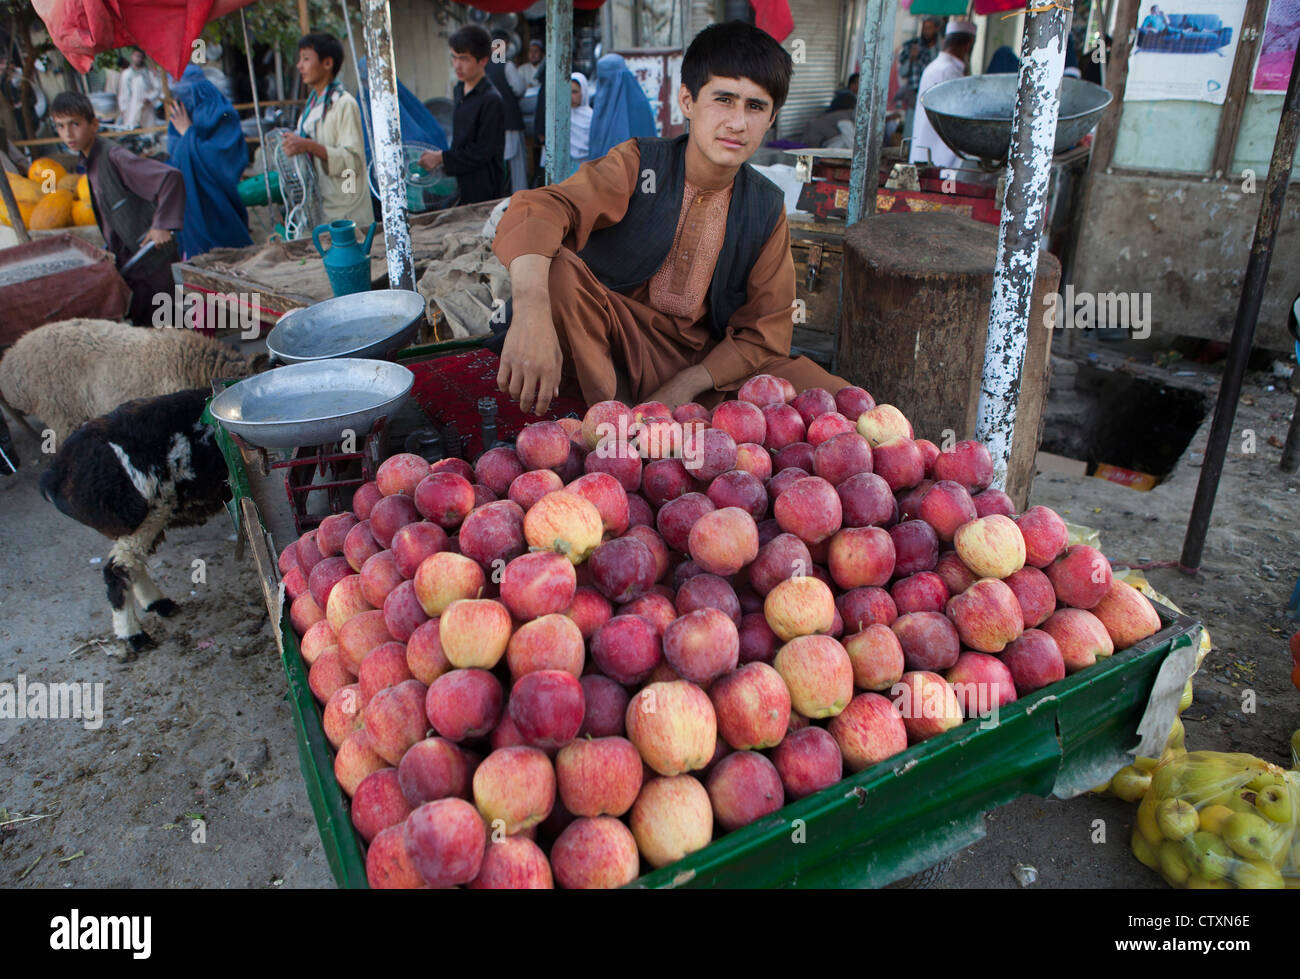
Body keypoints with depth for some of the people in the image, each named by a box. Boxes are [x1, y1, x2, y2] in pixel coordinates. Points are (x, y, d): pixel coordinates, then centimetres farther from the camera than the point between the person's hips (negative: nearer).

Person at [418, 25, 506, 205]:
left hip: (483, 191, -8)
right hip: (461, 184, 8)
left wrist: (441, 158, -11)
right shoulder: (460, 90, 12)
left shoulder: (490, 99, -16)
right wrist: (443, 157, 6)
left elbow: (482, 152, -16)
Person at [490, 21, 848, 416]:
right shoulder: (638, 165, -8)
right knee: (556, 268, -30)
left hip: (706, 358, 3)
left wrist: (686, 385, -16)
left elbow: (765, 330, 0)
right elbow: (539, 210, -27)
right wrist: (531, 307, -50)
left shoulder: (767, 208, 1)